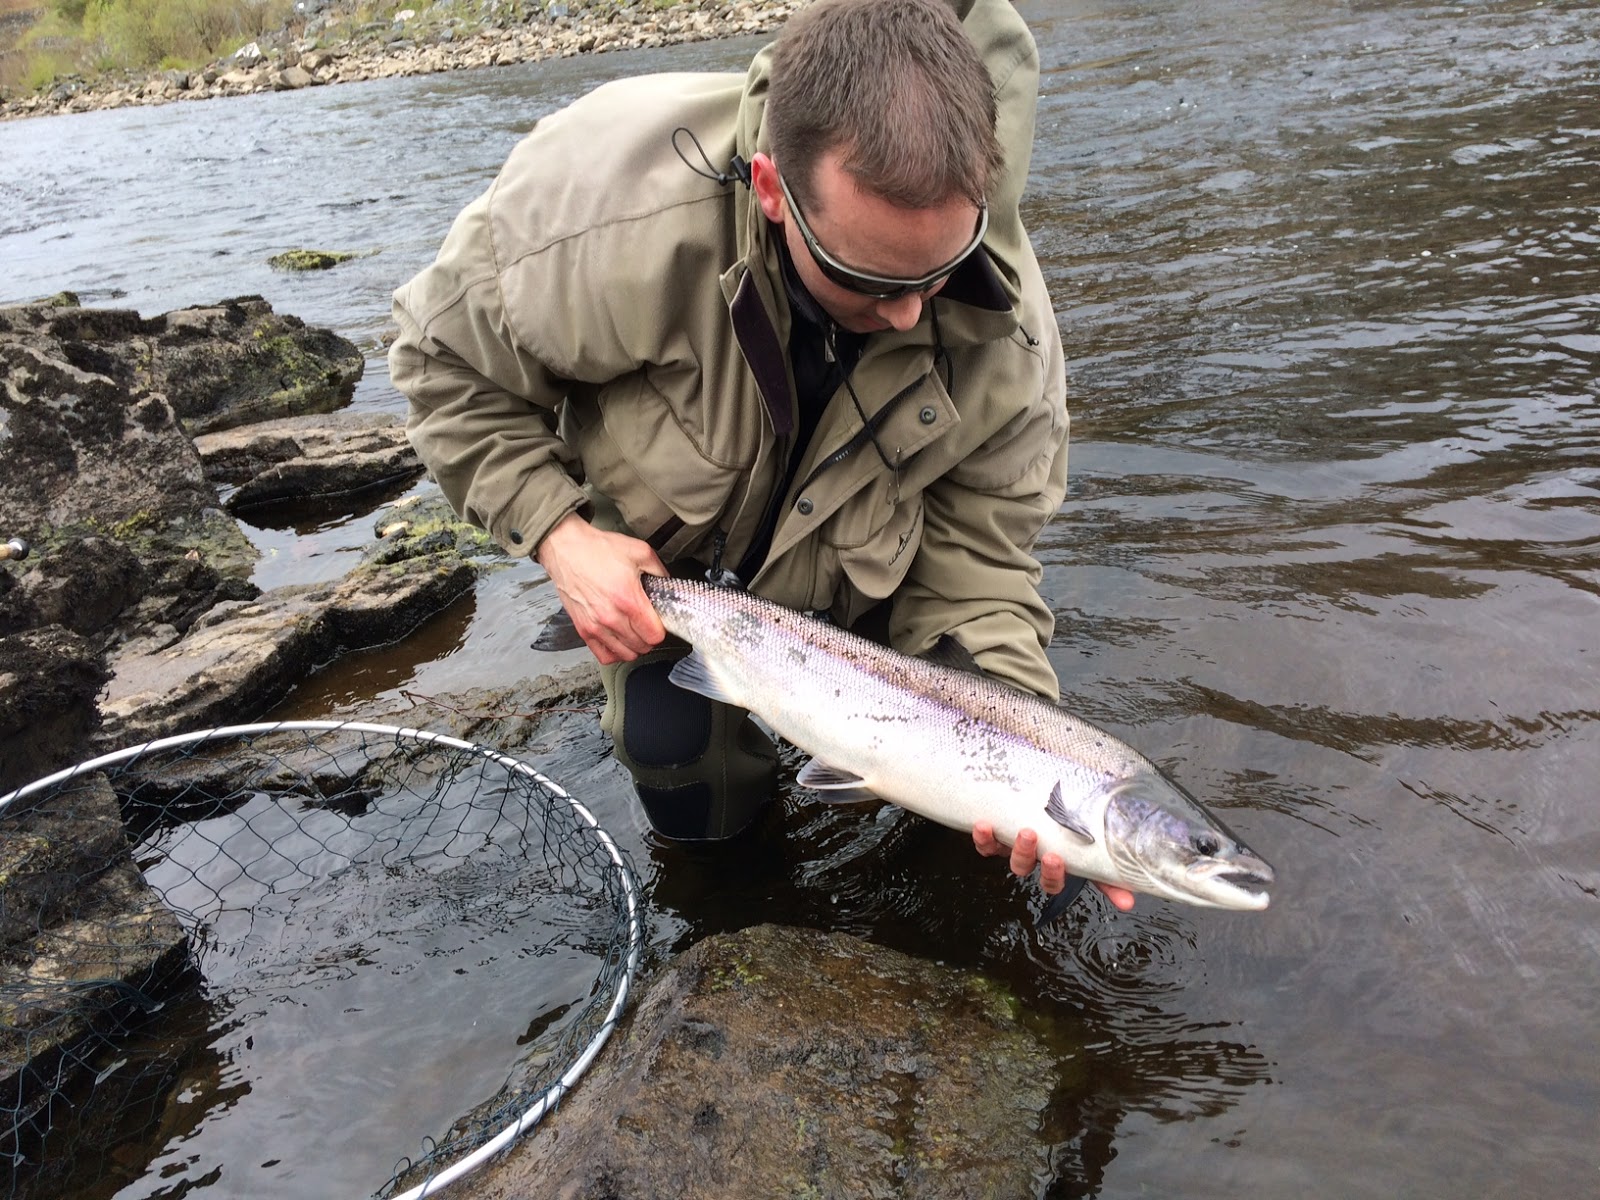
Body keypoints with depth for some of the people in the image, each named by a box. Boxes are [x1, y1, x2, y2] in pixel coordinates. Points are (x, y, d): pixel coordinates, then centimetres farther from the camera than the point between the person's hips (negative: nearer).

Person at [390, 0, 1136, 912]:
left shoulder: (1008, 333, -31)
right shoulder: (606, 213, -38)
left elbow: (979, 562, -21)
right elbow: (446, 356, -20)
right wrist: (555, 531, -30)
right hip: (653, 581, 0)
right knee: (701, 814, 4)